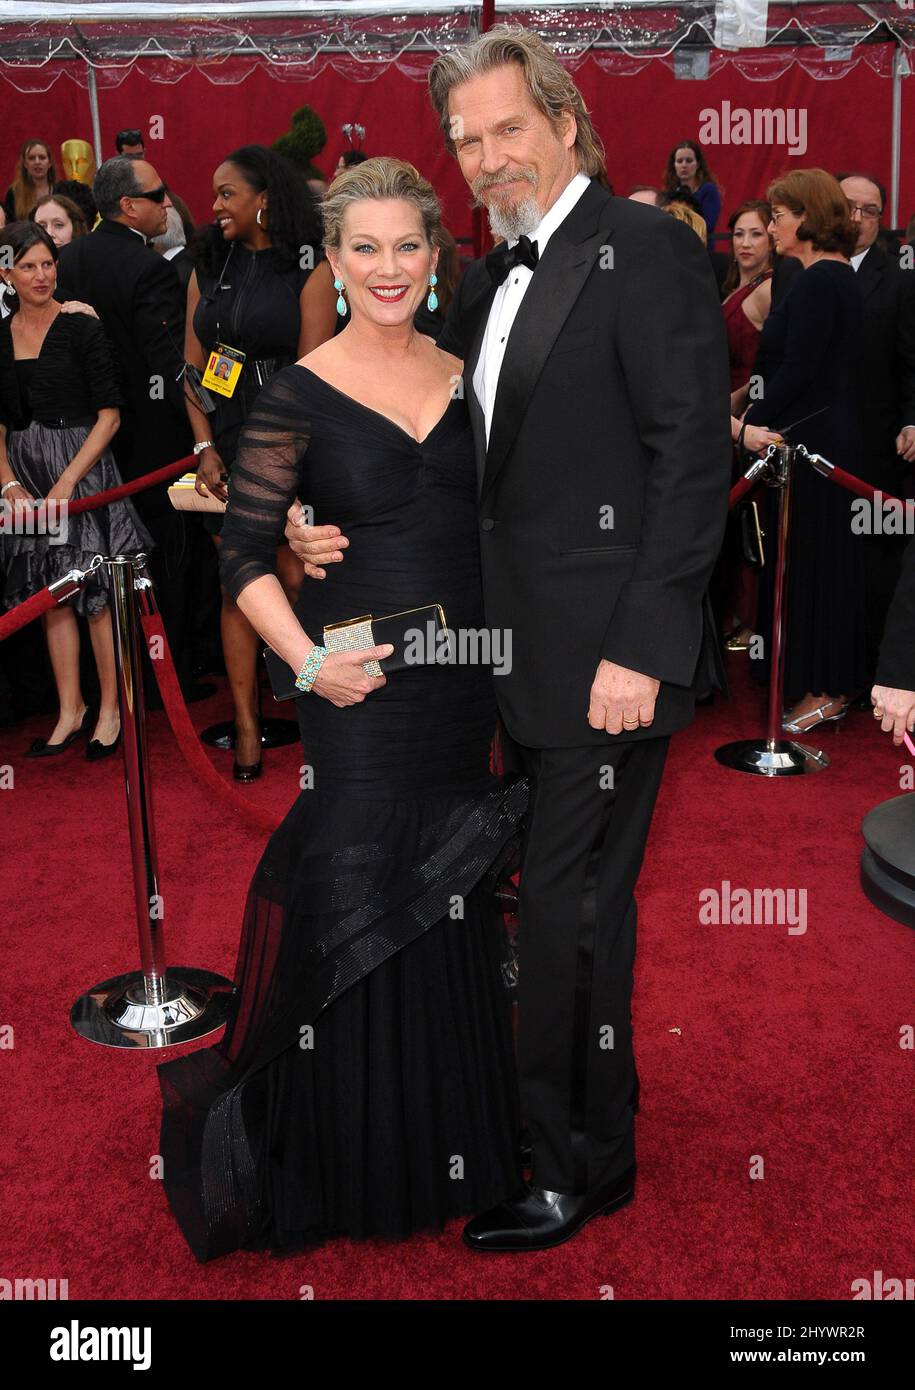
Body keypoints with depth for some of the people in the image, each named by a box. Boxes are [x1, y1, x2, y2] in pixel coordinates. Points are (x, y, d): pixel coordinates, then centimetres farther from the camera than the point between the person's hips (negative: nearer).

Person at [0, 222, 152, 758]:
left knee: (98, 594, -2)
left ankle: (110, 710, 11)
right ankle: (71, 711, 20)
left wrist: (67, 482, -13)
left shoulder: (82, 328, -5)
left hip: (85, 467, -5)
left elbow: (109, 414, -9)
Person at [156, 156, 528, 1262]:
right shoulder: (297, 396, -7)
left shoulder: (463, 377, 8)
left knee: (448, 907, 16)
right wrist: (309, 661, -20)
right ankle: (354, 1159, 27)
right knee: (360, 901, 5)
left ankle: (446, 1136, 38)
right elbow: (244, 554, -9)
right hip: (363, 688, -5)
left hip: (464, 682, 5)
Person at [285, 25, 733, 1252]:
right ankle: (599, 1132, 37)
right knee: (579, 906, 18)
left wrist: (642, 648, -20)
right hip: (525, 655, 8)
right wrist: (331, 530, 0)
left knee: (565, 911, 0)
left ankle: (574, 1170, 19)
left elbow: (694, 457, -15)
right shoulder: (492, 280, 17)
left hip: (609, 652, -8)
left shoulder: (647, 251, -8)